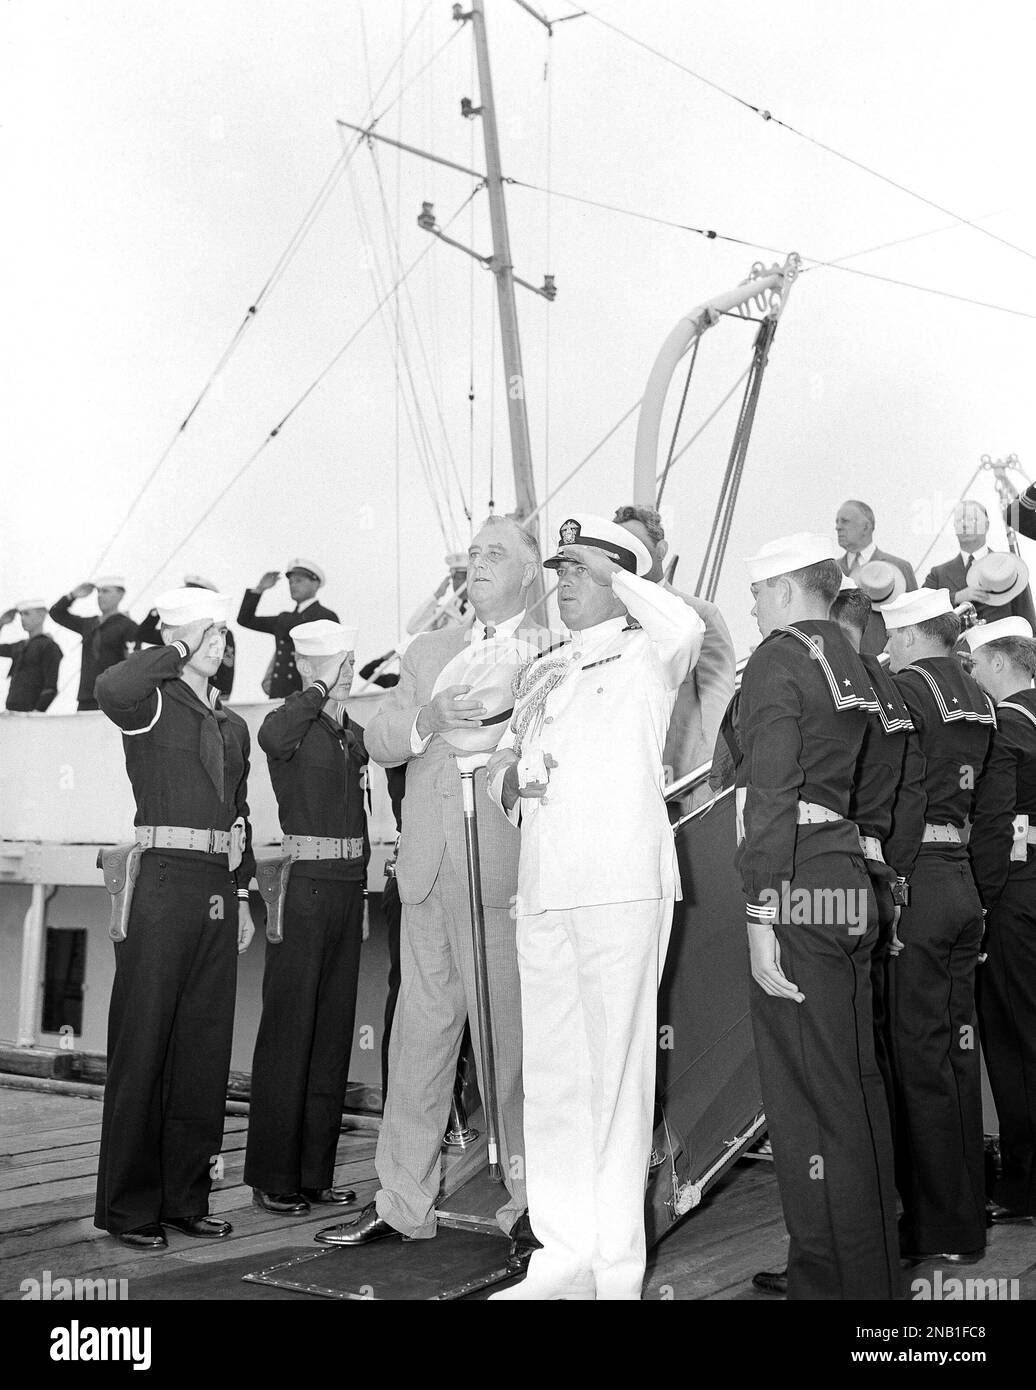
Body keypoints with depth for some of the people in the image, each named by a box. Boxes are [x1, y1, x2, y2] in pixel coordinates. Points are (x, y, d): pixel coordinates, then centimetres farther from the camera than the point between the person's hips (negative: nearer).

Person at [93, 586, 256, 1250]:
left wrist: (243, 895, 17)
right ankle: (129, 1205, 6)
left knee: (206, 1045, 8)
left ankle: (187, 1195, 17)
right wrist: (178, 652, -12)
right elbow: (111, 688, -26)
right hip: (163, 879, -7)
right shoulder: (153, 703, -1)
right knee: (144, 1044, -2)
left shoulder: (233, 724, 19)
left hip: (219, 888, 7)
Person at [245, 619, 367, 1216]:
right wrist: (320, 691, -20)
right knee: (289, 1029, -3)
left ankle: (316, 1170, 18)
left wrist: (361, 877, 11)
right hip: (302, 882, -7)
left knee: (335, 1028, 9)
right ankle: (274, 1177, 5)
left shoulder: (354, 734, 16)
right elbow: (273, 736, -31)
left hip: (347, 886, 7)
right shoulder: (293, 724, -5)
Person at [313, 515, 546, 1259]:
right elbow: (379, 742, 10)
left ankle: (529, 1199, 13)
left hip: (509, 869, -5)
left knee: (511, 1036, 0)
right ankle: (403, 1202, 18)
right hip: (430, 865, 5)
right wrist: (430, 718, -9)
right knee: (420, 1033, 9)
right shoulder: (427, 651, 19)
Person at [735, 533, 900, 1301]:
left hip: (796, 888, -8)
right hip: (851, 883, 8)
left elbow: (770, 795, -16)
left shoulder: (778, 659, -8)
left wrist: (760, 914, -17)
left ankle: (832, 1276, 7)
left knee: (811, 1094, -1)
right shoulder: (852, 663, 15)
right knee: (856, 1084, 15)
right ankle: (878, 1269, 27)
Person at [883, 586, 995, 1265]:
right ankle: (968, 1217, 23)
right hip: (963, 880, 8)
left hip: (916, 878, -8)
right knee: (958, 1048, 14)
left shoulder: (907, 689, -10)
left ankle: (938, 1229, 8)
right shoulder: (977, 696, 13)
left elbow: (901, 800, -16)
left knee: (919, 1056, -1)